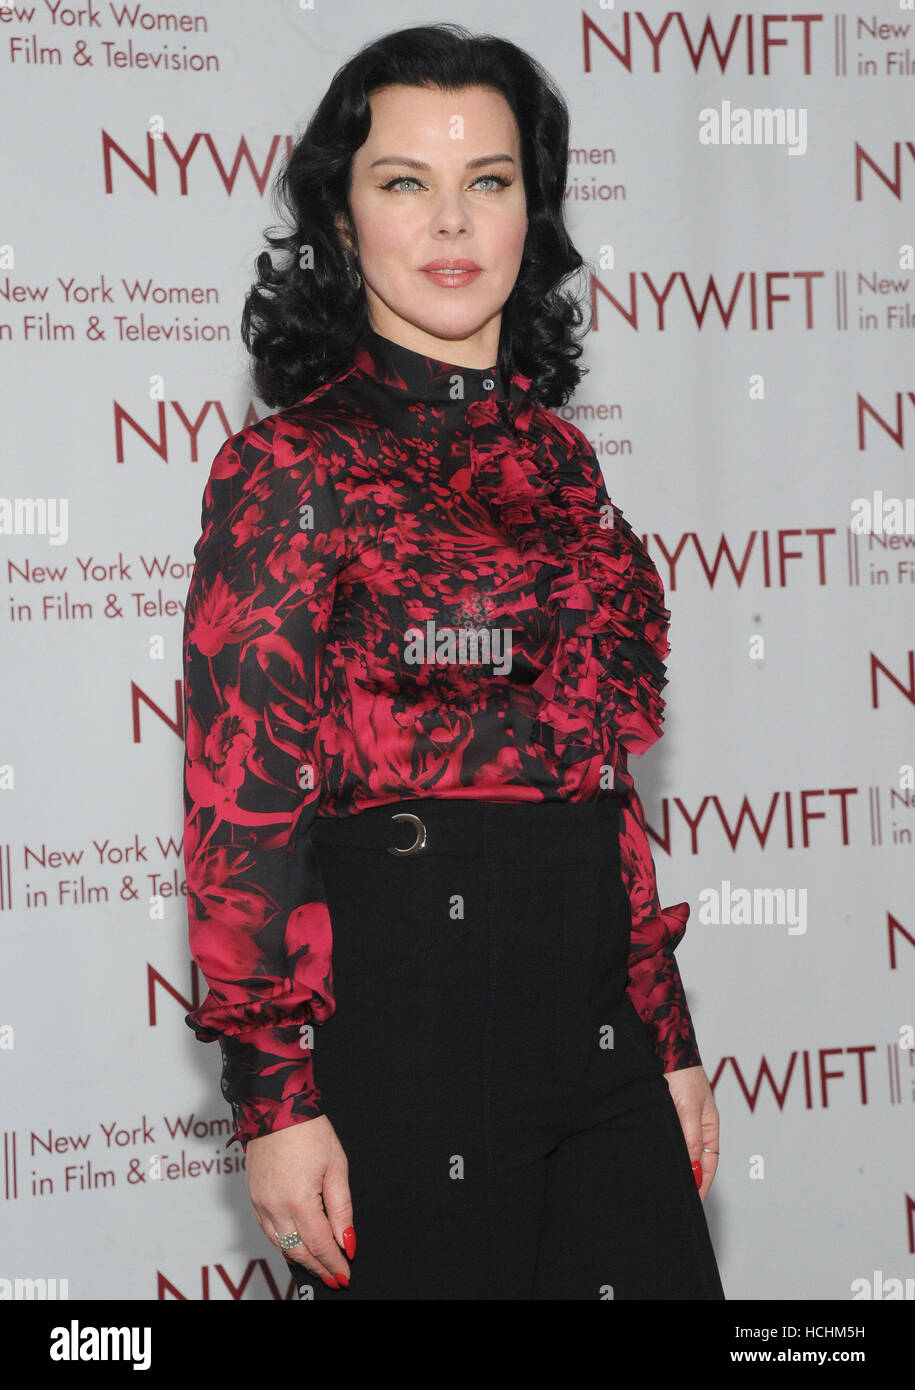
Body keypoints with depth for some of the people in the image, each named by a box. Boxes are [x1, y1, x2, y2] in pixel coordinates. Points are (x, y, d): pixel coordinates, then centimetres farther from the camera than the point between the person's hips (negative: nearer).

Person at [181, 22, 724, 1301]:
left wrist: (670, 1043, 15)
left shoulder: (558, 457, 12)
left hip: (594, 1008, 6)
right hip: (401, 1007, -6)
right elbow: (243, 805, -10)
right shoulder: (292, 465, -7)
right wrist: (275, 1098, -15)